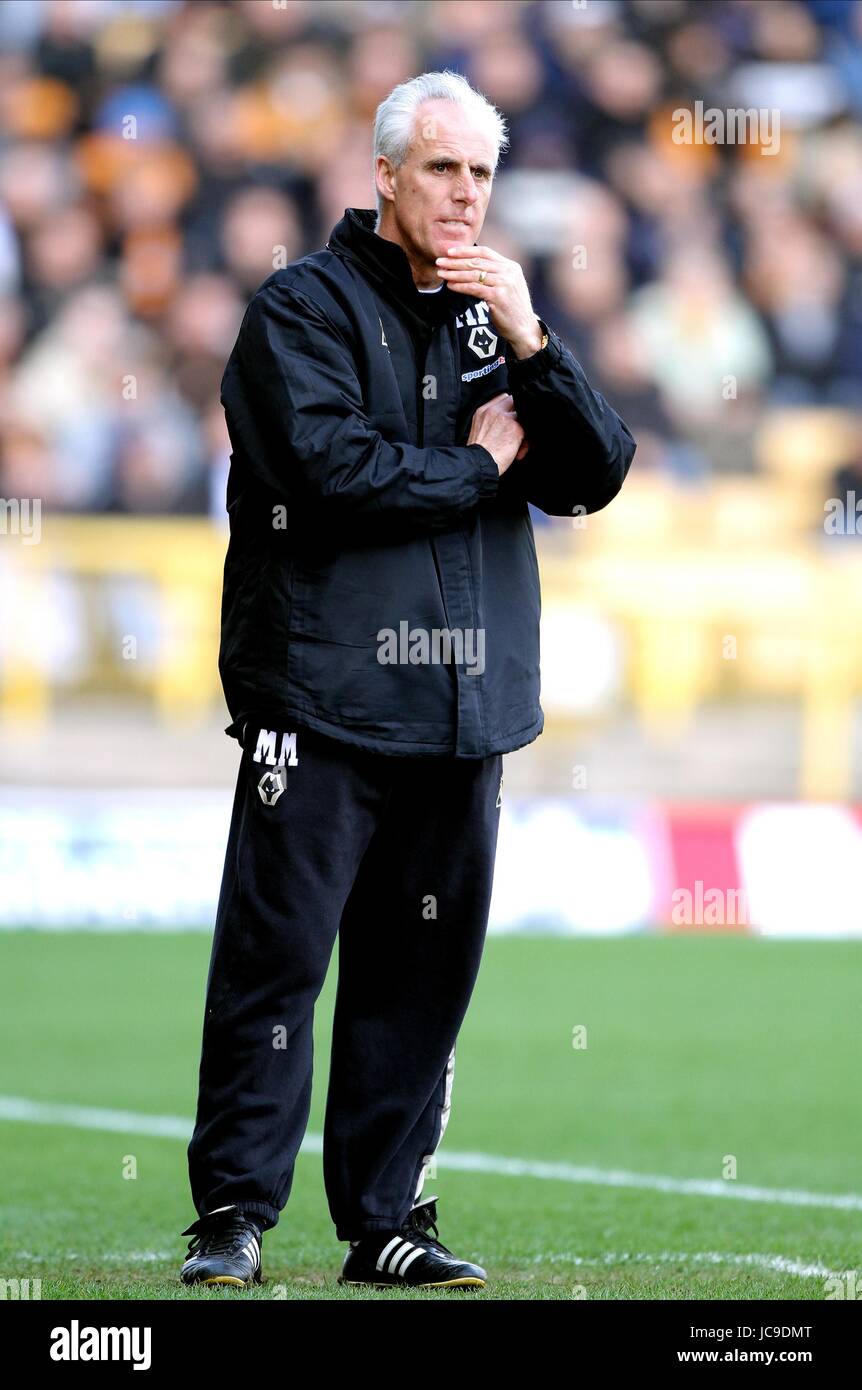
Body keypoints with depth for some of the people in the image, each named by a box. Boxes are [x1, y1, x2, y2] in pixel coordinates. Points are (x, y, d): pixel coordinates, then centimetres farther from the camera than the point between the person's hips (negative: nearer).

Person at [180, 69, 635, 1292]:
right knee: (275, 958, -7)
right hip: (321, 696, -5)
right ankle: (233, 1214, -2)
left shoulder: (495, 321, 17)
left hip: (460, 708, 5)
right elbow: (329, 462, -16)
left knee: (423, 973, 6)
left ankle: (385, 1222, 12)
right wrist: (477, 467, -4)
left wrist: (530, 343, -5)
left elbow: (596, 477, 8)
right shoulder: (307, 308, 0)